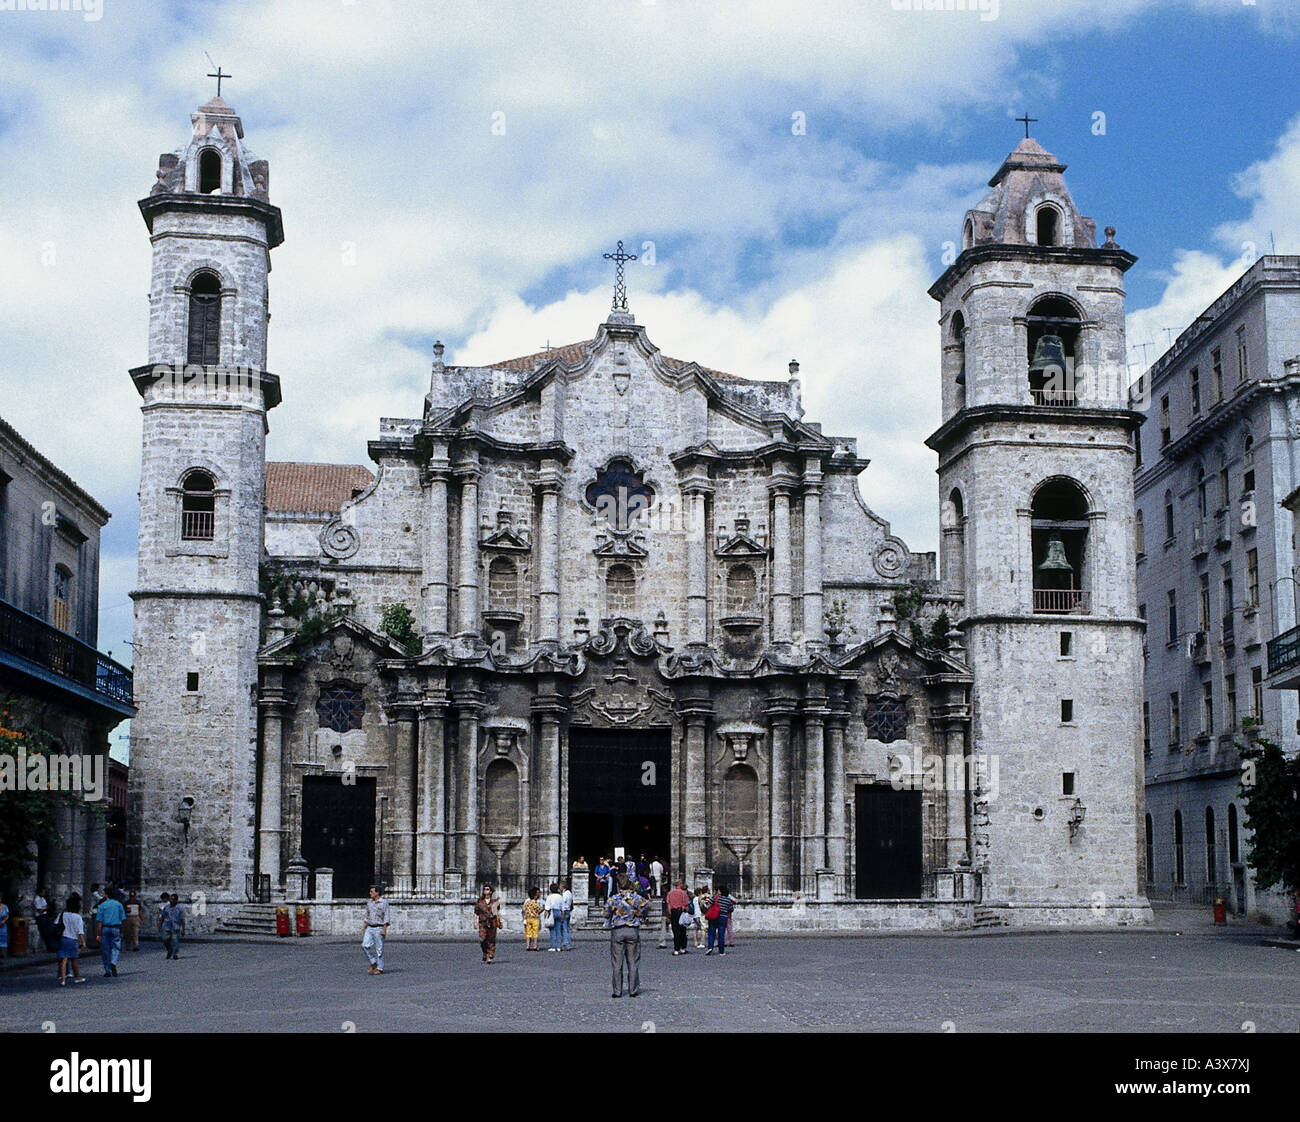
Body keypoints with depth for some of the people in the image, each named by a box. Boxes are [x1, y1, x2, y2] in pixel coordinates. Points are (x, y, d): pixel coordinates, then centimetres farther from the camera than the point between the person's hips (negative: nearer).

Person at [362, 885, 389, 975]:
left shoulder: (384, 902, -9)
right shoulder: (369, 902, 10)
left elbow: (386, 917, -12)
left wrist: (384, 929, -18)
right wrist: (365, 927, 14)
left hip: (379, 929, -6)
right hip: (370, 928, 6)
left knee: (379, 949, -2)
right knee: (365, 945, -9)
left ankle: (380, 968, 6)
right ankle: (373, 963, 7)